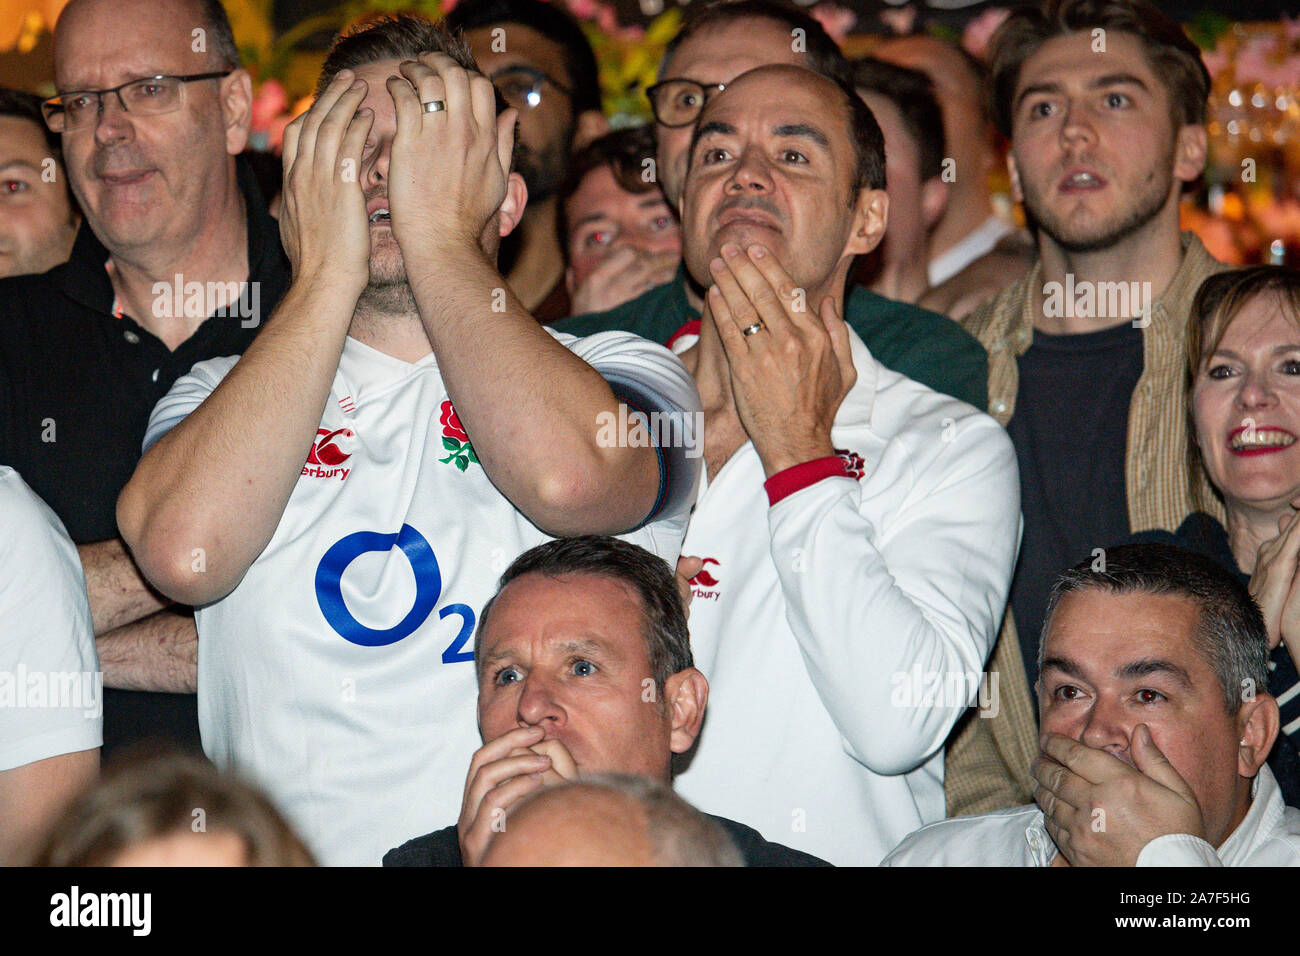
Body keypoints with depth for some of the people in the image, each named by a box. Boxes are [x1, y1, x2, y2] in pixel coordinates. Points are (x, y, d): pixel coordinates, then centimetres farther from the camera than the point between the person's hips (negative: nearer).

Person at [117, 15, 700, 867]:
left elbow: (566, 478, -17)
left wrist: (438, 232, -4)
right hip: (285, 851, 0)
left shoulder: (623, 374, 8)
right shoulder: (217, 393, 14)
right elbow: (183, 552, -9)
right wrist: (327, 273, -1)